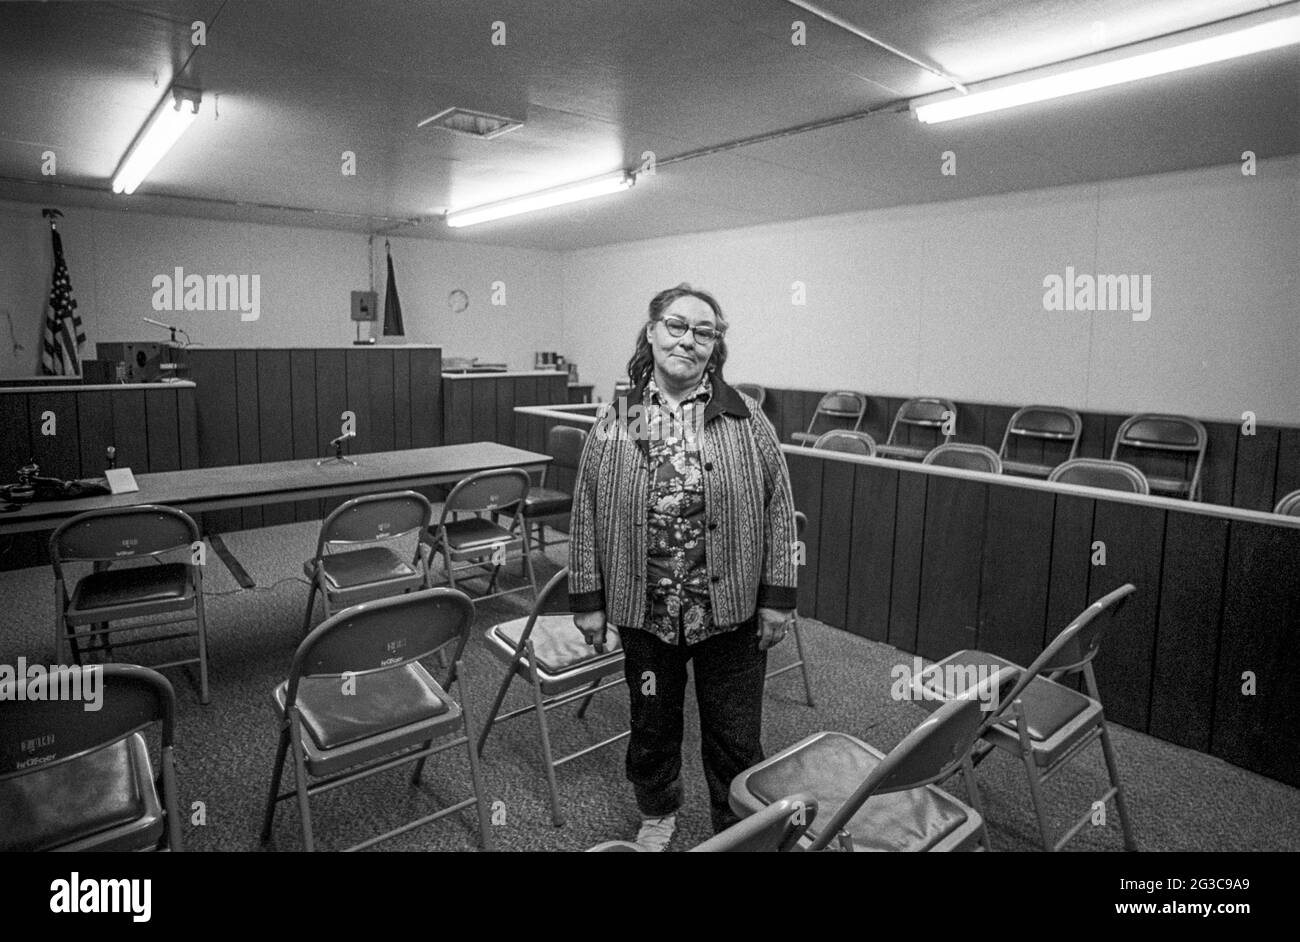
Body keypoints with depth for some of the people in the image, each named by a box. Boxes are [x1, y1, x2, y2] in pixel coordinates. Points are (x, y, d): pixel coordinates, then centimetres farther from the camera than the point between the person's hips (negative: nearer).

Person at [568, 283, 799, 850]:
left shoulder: (747, 422, -4)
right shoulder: (614, 425, -2)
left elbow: (777, 511, -2)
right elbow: (587, 516, 1)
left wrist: (778, 597, -4)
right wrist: (588, 599, 1)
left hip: (731, 611, -1)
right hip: (645, 612, 1)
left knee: (736, 734, 12)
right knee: (652, 722, 20)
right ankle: (657, 811, 47)